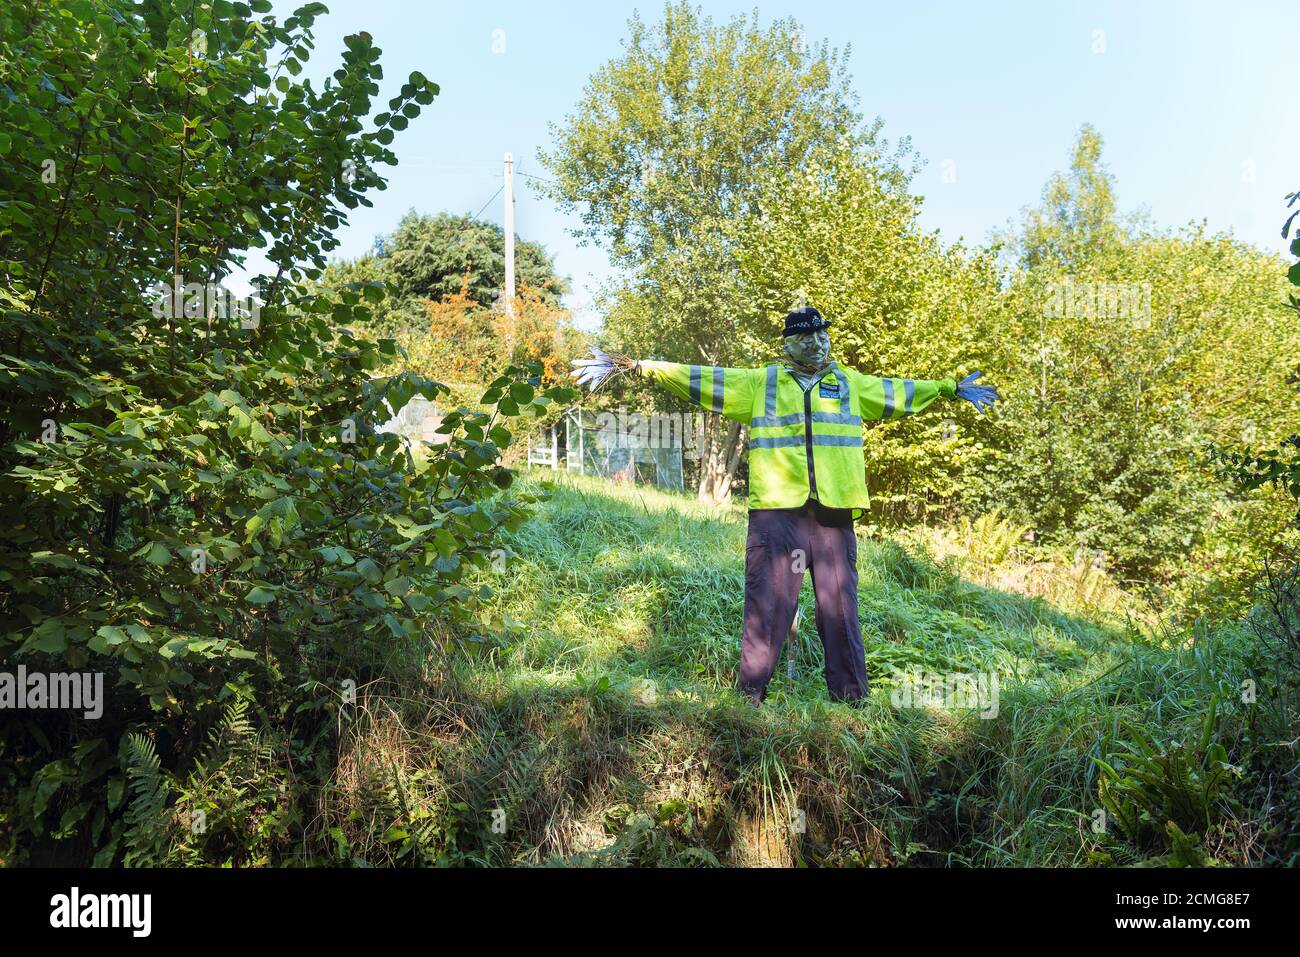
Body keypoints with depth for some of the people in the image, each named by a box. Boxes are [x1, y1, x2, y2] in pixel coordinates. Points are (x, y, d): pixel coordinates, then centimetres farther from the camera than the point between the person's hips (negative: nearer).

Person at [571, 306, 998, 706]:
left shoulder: (853, 384, 18)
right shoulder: (759, 382, 10)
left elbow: (900, 391, 31)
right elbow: (698, 379, 7)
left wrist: (951, 388, 38)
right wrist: (636, 366, 3)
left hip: (834, 516, 3)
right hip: (776, 513, -2)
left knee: (840, 607, 8)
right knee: (767, 604, -1)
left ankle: (851, 694, 19)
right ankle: (750, 692, 10)